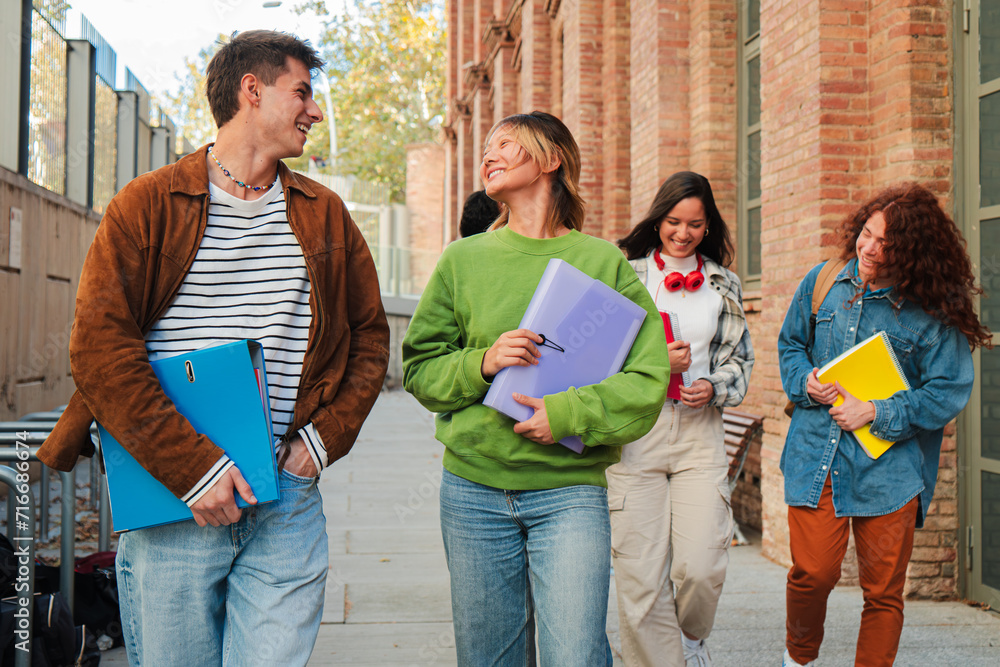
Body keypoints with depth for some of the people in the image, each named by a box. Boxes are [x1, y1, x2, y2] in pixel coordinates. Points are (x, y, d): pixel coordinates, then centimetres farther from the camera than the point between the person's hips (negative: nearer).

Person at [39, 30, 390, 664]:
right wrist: (193, 466, -15)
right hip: (170, 498, -2)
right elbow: (99, 346, -8)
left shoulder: (325, 215, 13)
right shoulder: (147, 206, 1)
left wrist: (326, 435, 2)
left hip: (287, 501, 2)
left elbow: (369, 334, 18)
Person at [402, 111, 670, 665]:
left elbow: (649, 378, -2)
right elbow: (419, 369, 9)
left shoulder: (602, 261, 3)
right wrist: (481, 364, -10)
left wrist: (569, 413, -15)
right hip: (473, 486, 2)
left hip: (570, 488, -2)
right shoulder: (462, 259, 8)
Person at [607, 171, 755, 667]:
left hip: (700, 430, 2)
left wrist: (714, 388, -3)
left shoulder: (723, 285, 15)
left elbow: (739, 357, 17)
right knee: (640, 574, -5)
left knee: (702, 567, -7)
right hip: (635, 432, -2)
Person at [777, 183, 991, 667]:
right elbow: (790, 344, 19)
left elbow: (948, 392, -6)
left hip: (889, 467, -1)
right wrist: (806, 383, -2)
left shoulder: (935, 313, -5)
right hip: (816, 458, 2)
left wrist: (876, 413, -13)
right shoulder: (822, 283, 5)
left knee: (883, 591, 4)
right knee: (812, 572, -4)